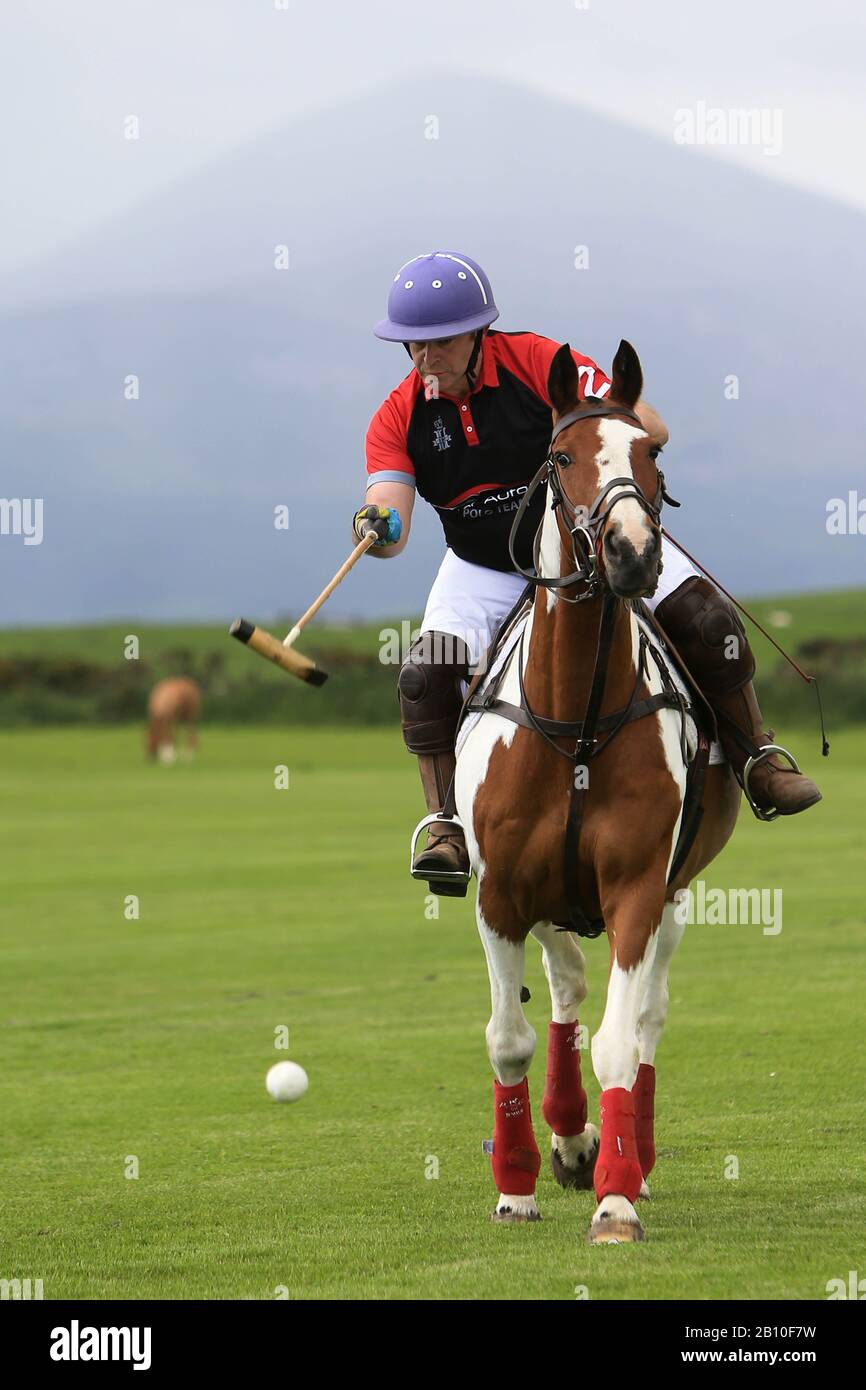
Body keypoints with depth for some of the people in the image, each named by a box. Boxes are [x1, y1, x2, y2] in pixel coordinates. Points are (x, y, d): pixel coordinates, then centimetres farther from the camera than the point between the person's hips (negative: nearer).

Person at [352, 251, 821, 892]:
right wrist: (379, 529, -46)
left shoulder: (536, 361, -20)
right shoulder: (398, 417, -12)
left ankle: (757, 762, 2)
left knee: (708, 621, -18)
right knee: (426, 675, -22)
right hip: (485, 569, 2)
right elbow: (393, 532, -21)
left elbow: (649, 427, -23)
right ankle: (448, 827, -12)